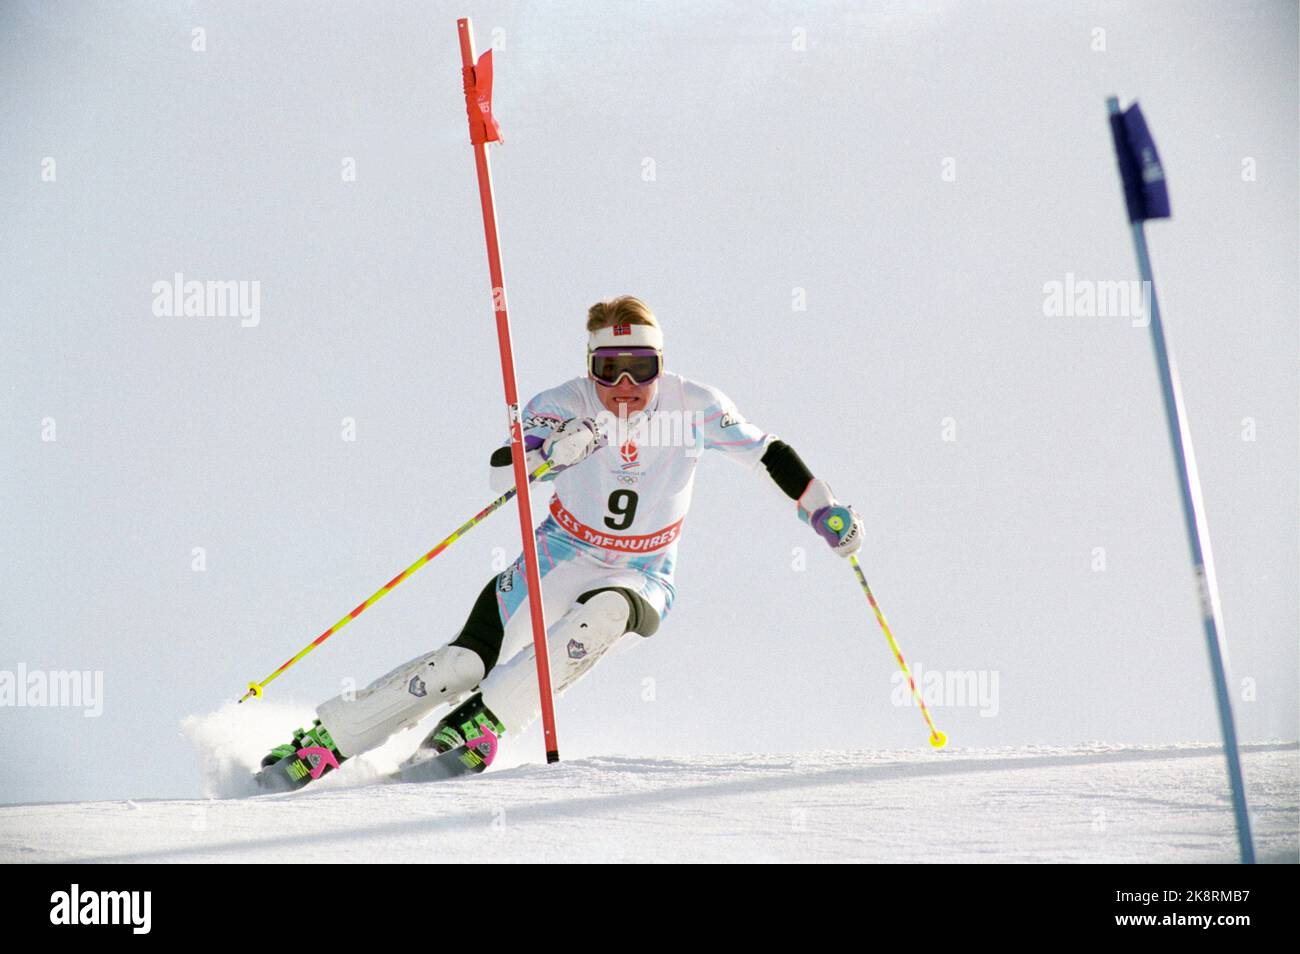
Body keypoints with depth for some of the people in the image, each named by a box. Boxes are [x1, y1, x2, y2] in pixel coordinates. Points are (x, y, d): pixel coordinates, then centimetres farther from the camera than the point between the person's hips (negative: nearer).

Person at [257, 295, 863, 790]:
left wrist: (823, 508, 0)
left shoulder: (692, 406, -13)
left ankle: (480, 725, -33)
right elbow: (500, 478, -27)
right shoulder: (565, 406, -16)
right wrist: (552, 452, -46)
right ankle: (323, 740, -10)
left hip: (642, 580, 1)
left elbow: (763, 450, 2)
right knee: (467, 662, -18)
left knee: (603, 612, -37)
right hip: (560, 561, 0)